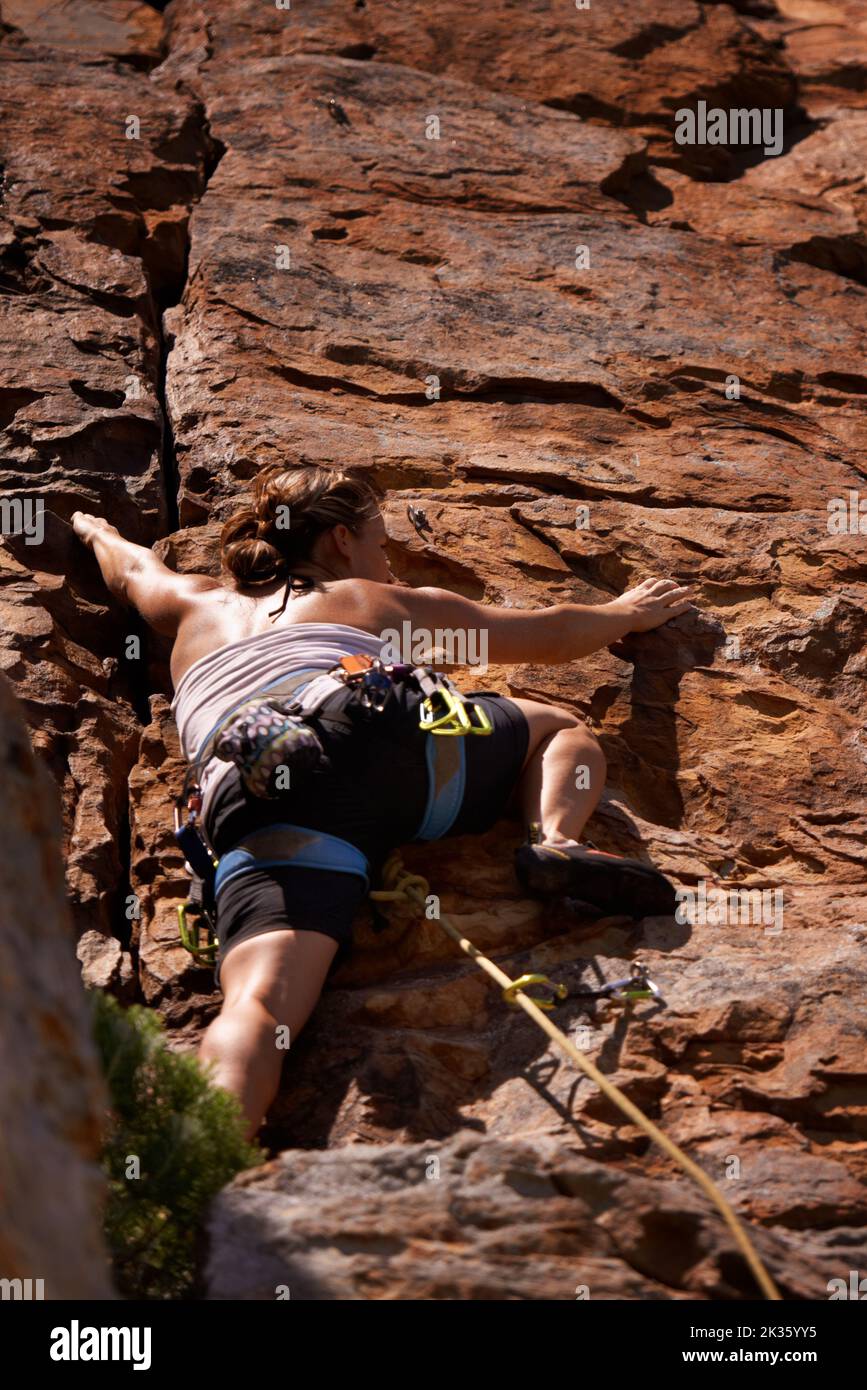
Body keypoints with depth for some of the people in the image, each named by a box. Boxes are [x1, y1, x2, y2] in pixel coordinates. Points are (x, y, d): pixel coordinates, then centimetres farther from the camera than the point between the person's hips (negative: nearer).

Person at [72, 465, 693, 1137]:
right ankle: (559, 842, -6)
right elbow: (554, 633, 44)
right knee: (561, 727, 26)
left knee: (259, 1006, -22)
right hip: (381, 740, -1)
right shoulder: (390, 604, 33)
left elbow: (130, 569, 62)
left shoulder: (199, 607, 38)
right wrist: (628, 612, 64)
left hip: (250, 801, 1)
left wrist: (97, 530, 85)